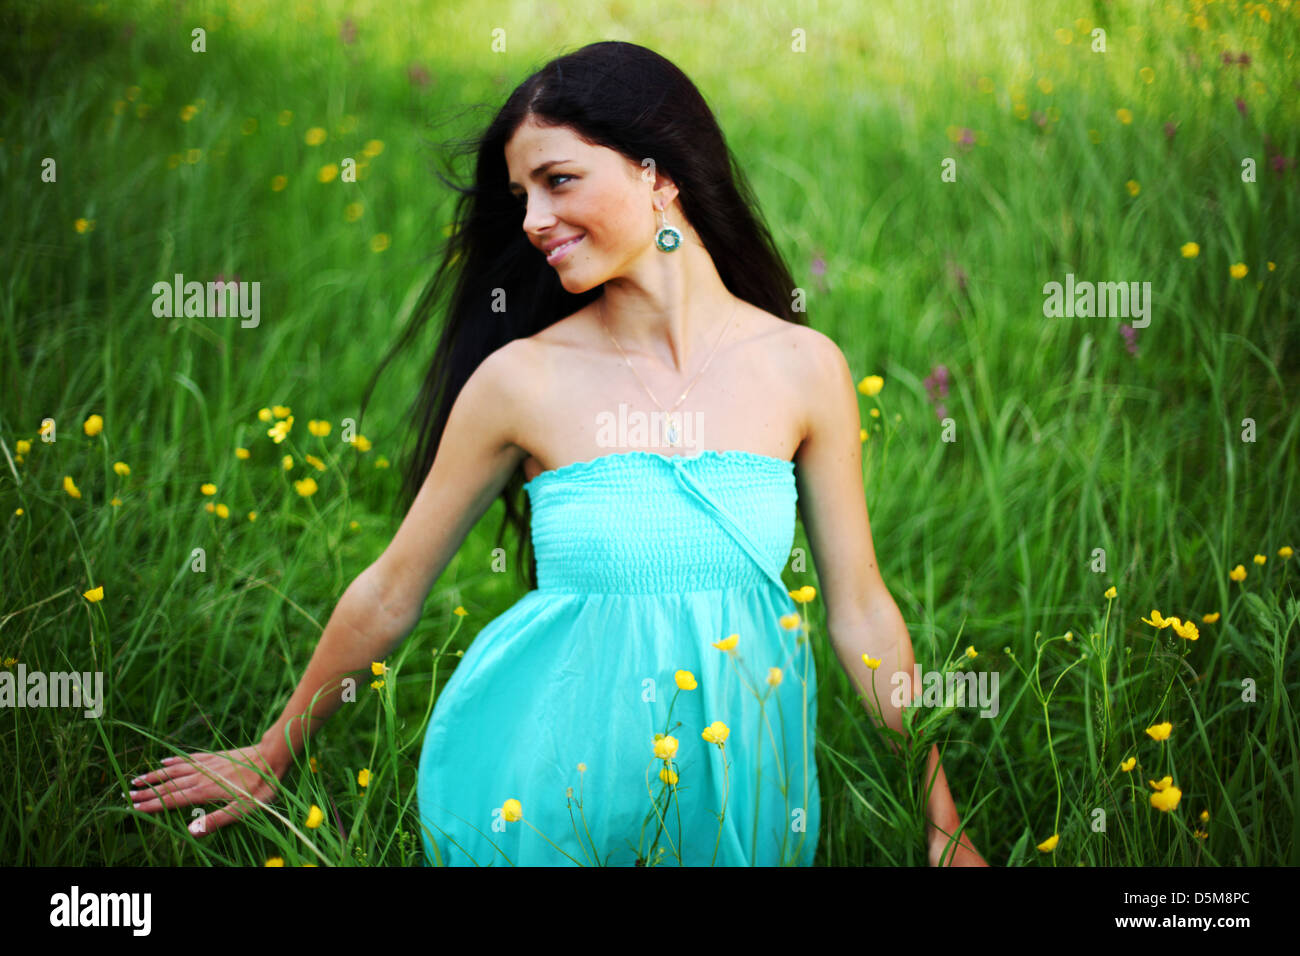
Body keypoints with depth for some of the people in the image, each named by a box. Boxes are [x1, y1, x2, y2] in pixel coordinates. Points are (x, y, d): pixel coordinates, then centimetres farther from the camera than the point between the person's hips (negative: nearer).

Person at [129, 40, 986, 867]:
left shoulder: (802, 369, -5)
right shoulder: (522, 379, -7)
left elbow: (862, 612, 3)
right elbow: (389, 595, 4)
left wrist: (945, 827, 6)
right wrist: (270, 758, 12)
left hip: (731, 795, 1)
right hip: (547, 781, -1)